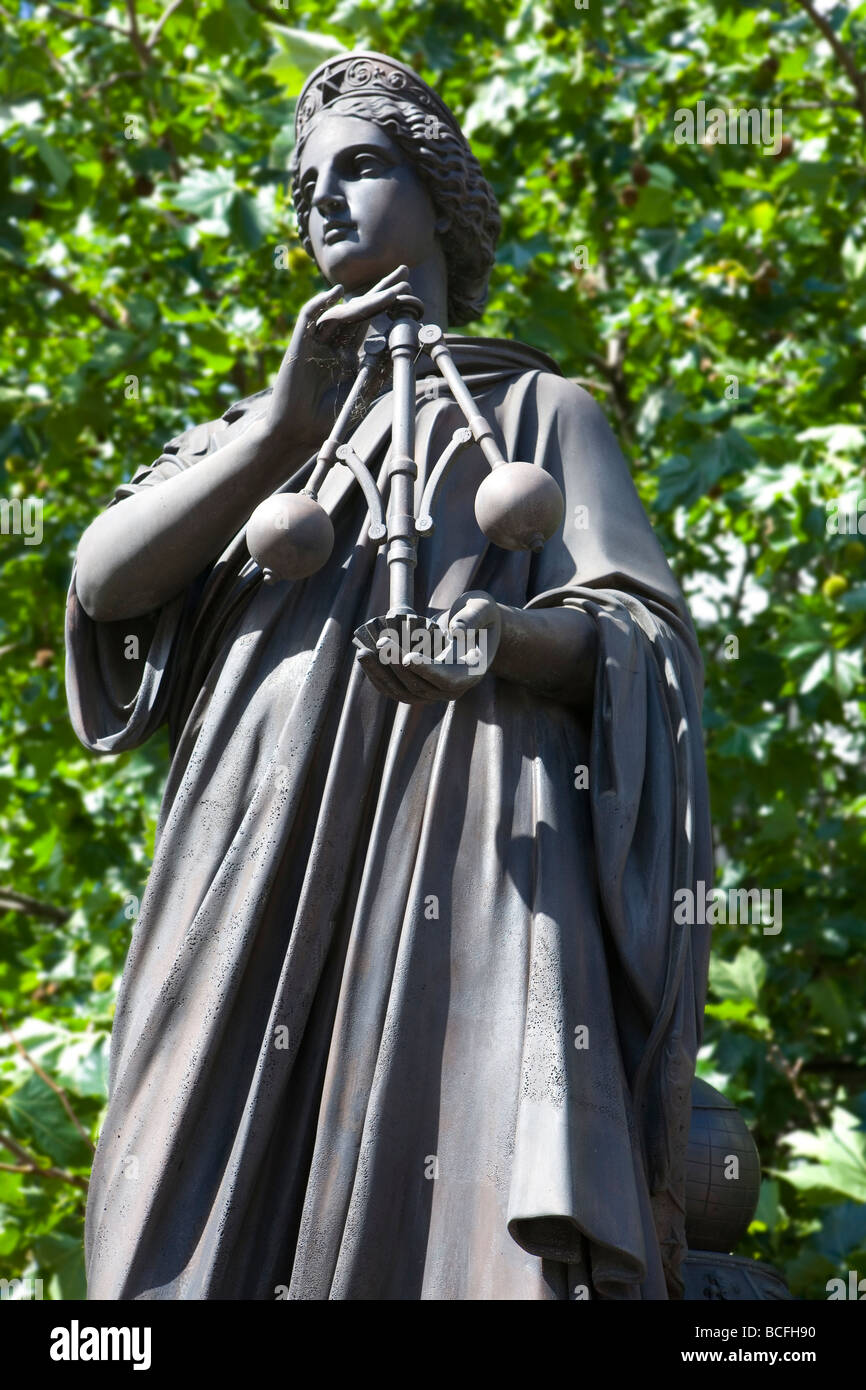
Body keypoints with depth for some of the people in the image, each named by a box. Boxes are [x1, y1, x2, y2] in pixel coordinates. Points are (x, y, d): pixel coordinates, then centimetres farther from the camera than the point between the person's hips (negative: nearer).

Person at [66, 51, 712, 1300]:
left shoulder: (542, 409, 20)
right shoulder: (259, 432, 29)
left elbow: (644, 644, 5)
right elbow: (104, 581, 9)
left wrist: (500, 636, -19)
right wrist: (290, 420, -6)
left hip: (463, 865, -2)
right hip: (267, 881, 3)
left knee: (485, 1243, -22)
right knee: (229, 1224, -13)